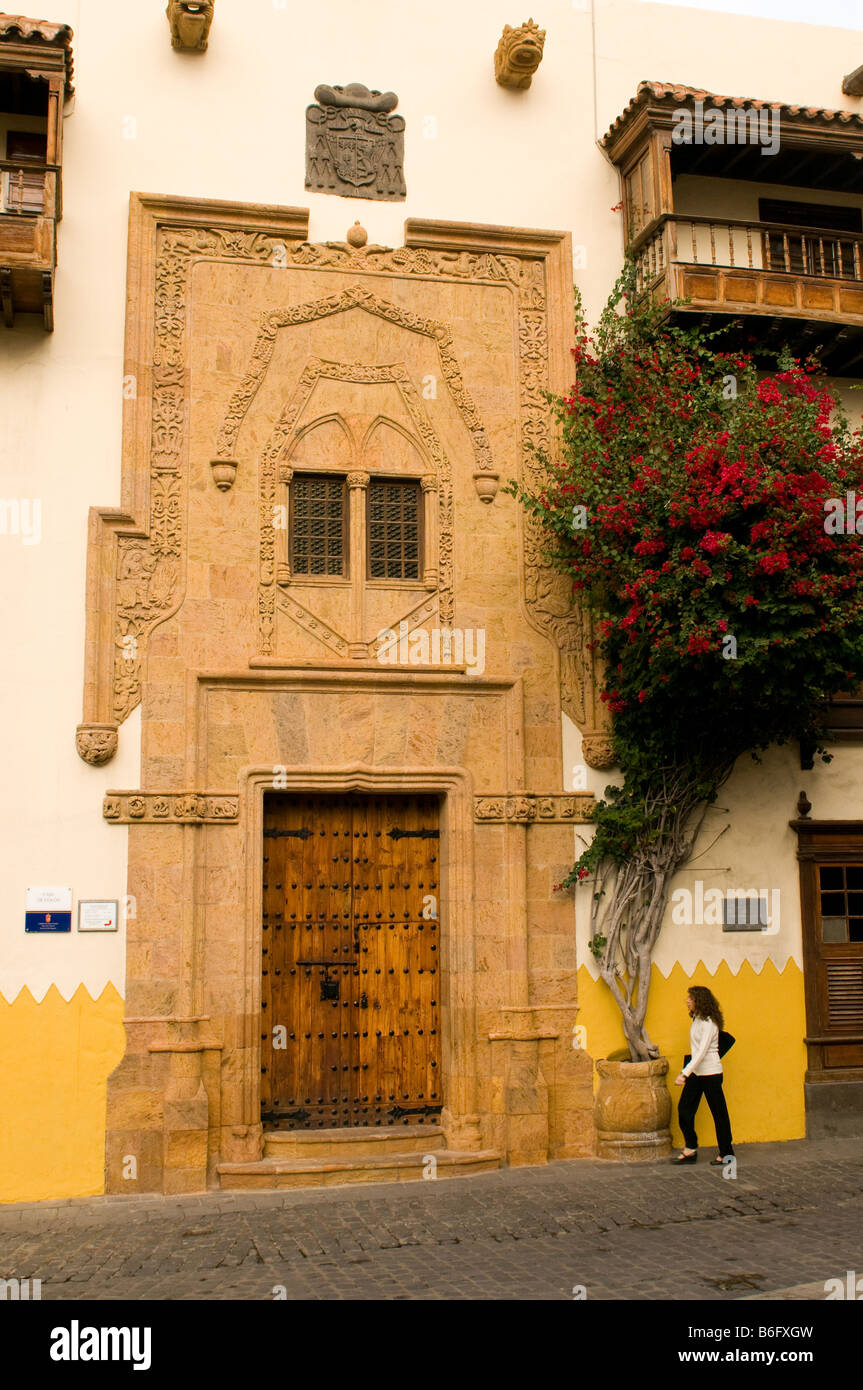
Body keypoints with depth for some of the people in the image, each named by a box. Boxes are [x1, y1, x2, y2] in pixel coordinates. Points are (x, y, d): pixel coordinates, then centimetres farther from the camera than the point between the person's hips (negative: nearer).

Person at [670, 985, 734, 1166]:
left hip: (710, 1073, -9)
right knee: (684, 1109, 5)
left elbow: (702, 1052, -24)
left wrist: (684, 1073, -28)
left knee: (719, 1113, 3)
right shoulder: (696, 1020, 9)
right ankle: (690, 1150, 14)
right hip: (696, 1073, 9)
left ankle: (726, 1153, 14)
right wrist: (687, 1073, 13)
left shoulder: (708, 1023, -17)